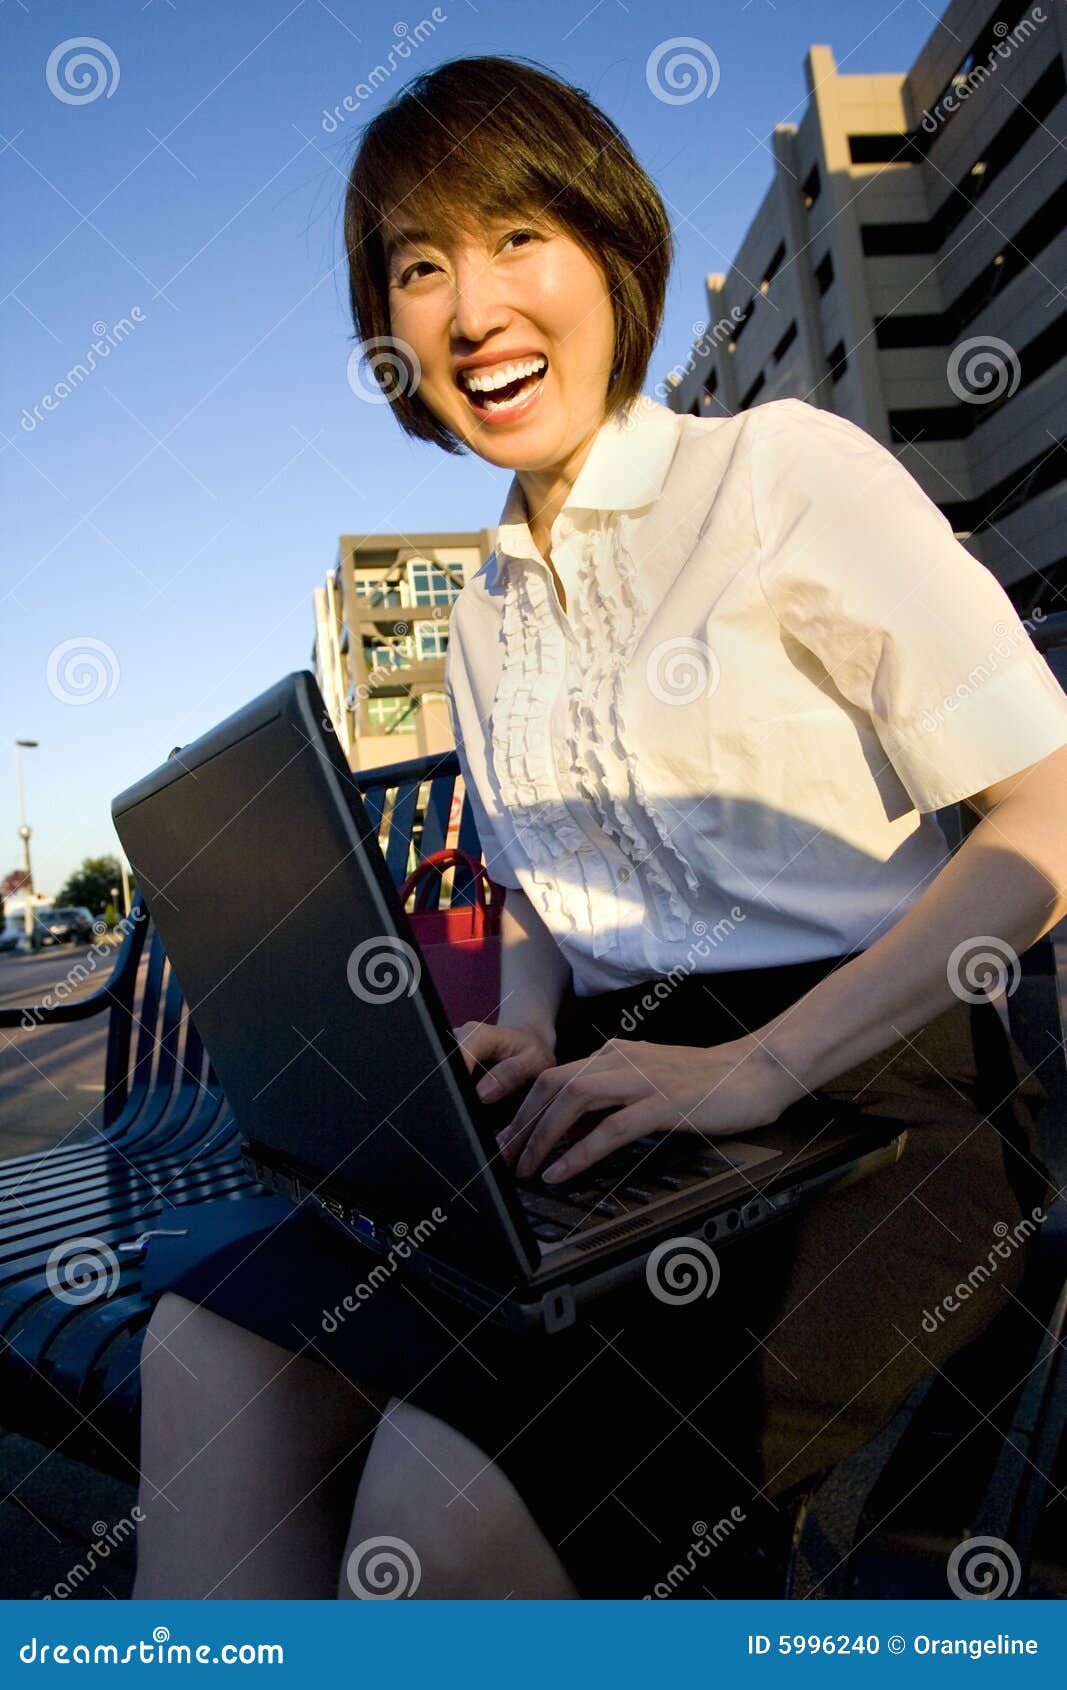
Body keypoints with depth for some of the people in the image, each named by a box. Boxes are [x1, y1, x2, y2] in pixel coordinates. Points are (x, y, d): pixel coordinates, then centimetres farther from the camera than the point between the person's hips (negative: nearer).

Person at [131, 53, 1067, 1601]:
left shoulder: (786, 470, -3)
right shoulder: (484, 616, 15)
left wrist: (759, 1067, -18)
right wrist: (523, 1051, -2)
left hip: (867, 1093, -4)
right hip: (615, 1113, 5)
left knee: (446, 1492, -25)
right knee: (210, 1345, -14)